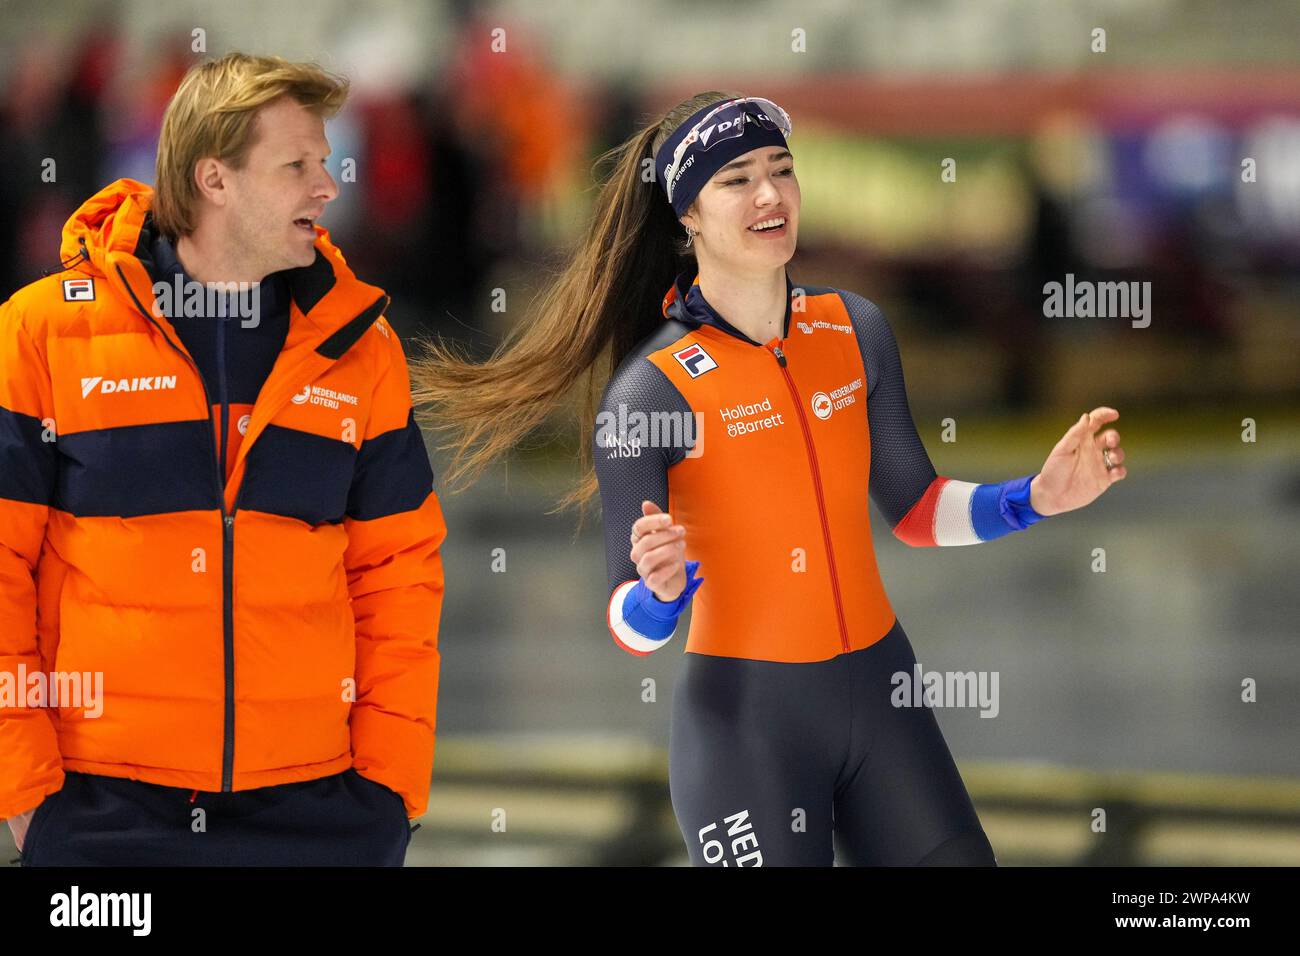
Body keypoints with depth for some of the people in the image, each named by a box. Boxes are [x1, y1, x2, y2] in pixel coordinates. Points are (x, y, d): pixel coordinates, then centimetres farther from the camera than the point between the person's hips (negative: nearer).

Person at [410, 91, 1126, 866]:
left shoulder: (857, 330, 3)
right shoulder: (652, 387, -12)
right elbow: (633, 629, -10)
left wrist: (1039, 499, 0)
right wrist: (661, 591, -32)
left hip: (879, 694, 5)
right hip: (744, 717, -5)